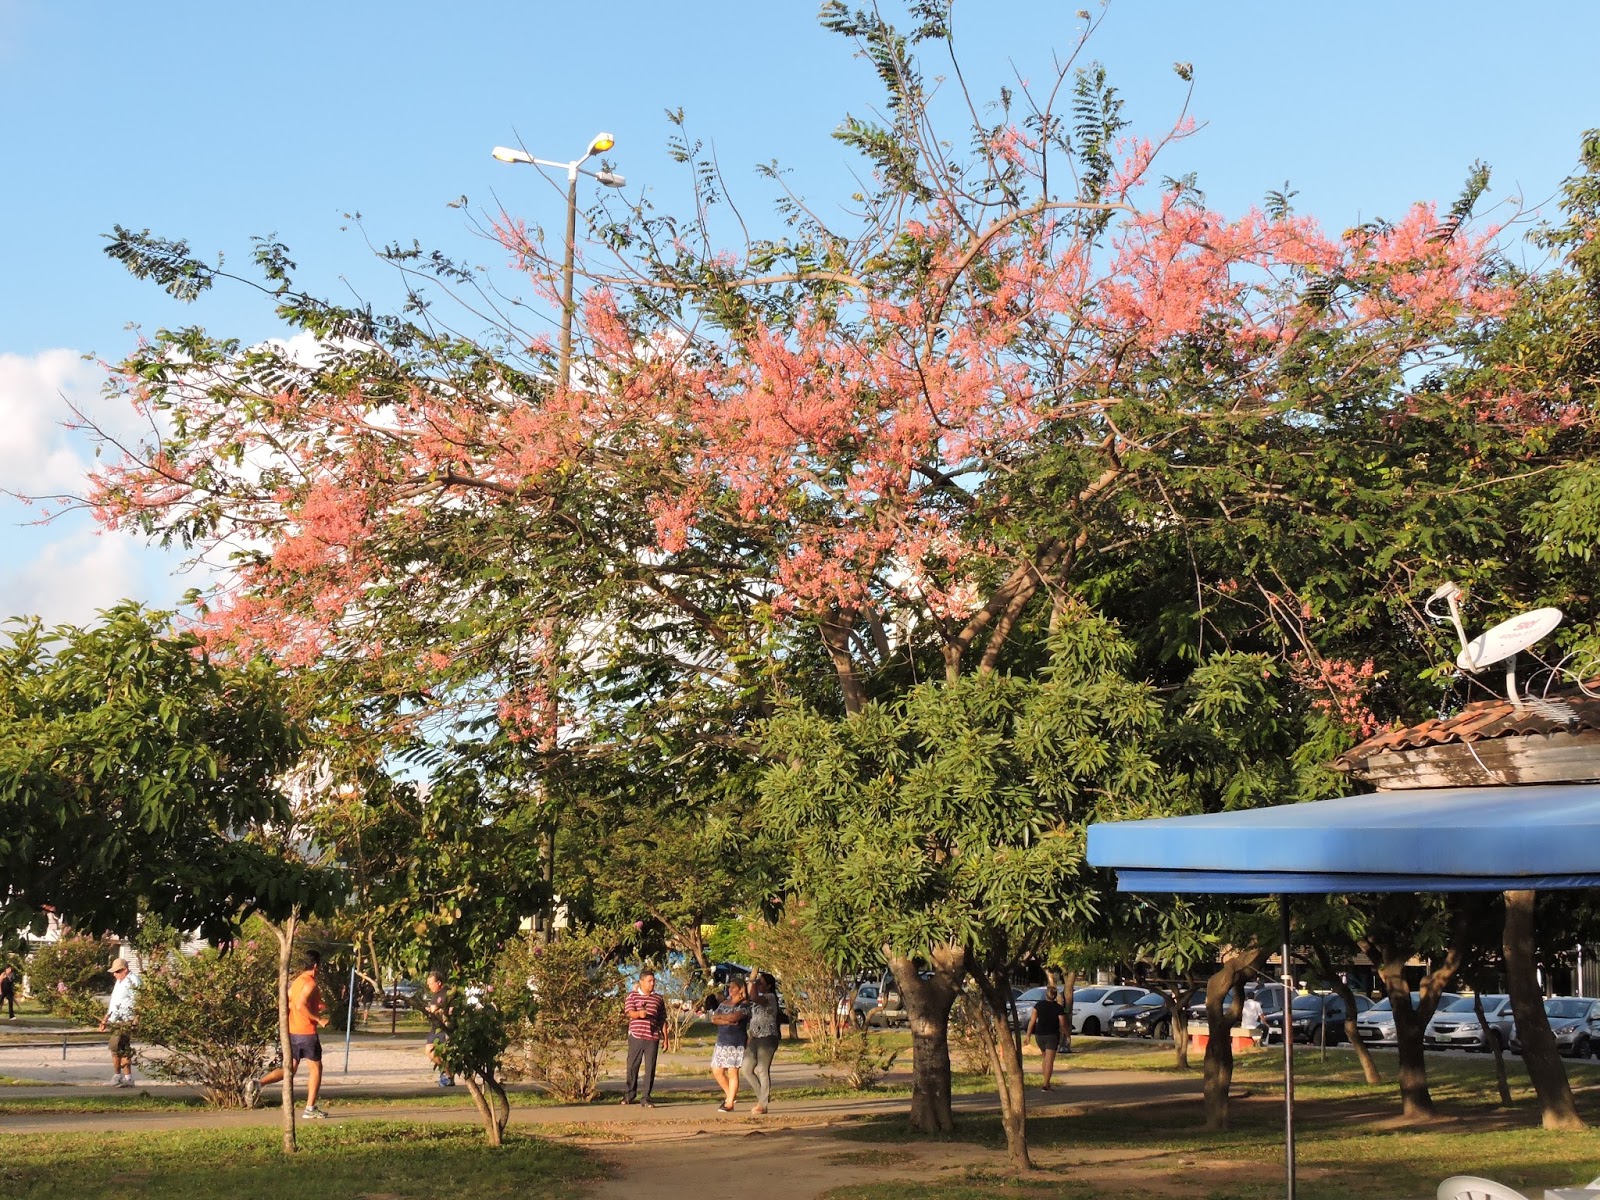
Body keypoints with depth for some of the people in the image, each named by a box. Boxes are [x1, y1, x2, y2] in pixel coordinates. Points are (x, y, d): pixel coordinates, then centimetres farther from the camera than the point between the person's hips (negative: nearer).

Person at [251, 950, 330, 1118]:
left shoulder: (297, 980, 12)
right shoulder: (310, 983, -15)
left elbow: (285, 1003, 18)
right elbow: (300, 1005, -28)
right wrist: (318, 1019, -21)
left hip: (292, 1031, 8)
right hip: (307, 1033, -8)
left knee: (290, 1069, 14)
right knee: (315, 1069, 5)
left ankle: (258, 1084, -5)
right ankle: (310, 1109, 6)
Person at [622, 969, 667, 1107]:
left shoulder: (658, 999, 12)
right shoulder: (632, 996, 5)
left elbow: (662, 1020, 15)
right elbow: (629, 1012, -9)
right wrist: (639, 1013, -31)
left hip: (652, 1038, 1)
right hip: (636, 1036, -1)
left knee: (650, 1069, -1)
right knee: (632, 1066, 7)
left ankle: (646, 1097, 4)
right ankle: (630, 1094, 25)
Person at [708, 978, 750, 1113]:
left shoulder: (744, 1004, -3)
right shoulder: (724, 1003, 16)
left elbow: (734, 1017, -19)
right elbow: (713, 1019, 4)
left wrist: (720, 1017, -2)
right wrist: (727, 1021, -13)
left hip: (737, 1042, -7)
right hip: (722, 1041, 7)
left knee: (732, 1072, -7)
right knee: (717, 1071, 6)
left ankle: (729, 1104, -1)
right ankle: (730, 1094, 25)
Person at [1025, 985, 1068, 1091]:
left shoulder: (1038, 1005, -2)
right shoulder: (1059, 1008, -8)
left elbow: (1032, 1021, -3)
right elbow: (1062, 1025, -6)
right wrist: (1068, 1033, 12)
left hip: (1039, 1035, 3)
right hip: (1052, 1035, -3)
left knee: (1045, 1058, 21)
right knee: (1049, 1061, -2)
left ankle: (1047, 1082, 23)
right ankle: (1045, 1085, -10)